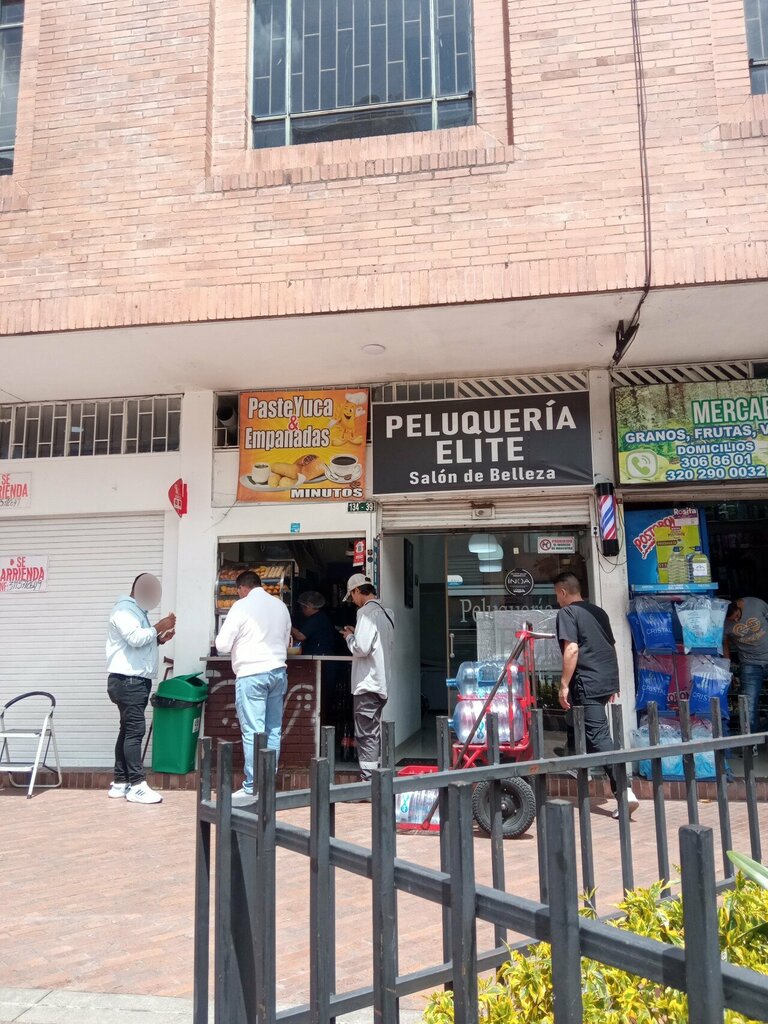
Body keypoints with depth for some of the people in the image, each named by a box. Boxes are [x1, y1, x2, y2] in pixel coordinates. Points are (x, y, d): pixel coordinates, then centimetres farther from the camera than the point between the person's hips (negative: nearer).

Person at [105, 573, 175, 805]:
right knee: (135, 730, -11)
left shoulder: (138, 612, 22)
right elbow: (135, 638, -23)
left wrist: (160, 639, 9)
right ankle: (136, 786, -10)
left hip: (137, 680, 10)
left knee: (128, 731, 11)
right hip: (127, 680, -10)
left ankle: (120, 783, 16)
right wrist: (158, 628, -13)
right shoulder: (124, 609, -9)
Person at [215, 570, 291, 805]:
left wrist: (240, 642, 14)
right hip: (278, 671, 6)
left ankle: (252, 788, 0)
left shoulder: (241, 606, -7)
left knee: (253, 732, -3)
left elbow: (222, 645, -6)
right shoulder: (280, 605, 10)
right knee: (273, 730, 9)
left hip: (252, 674, -6)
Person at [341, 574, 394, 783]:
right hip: (381, 681, 9)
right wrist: (356, 634, 14)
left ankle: (368, 778, 0)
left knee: (366, 733, -3)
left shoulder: (367, 611, -15)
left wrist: (349, 637, -3)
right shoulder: (385, 611, 13)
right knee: (373, 731, 17)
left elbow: (361, 648, -21)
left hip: (367, 682, -9)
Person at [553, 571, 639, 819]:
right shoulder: (597, 611, 18)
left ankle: (624, 792, -16)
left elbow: (572, 649, -18)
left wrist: (564, 684, -17)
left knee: (598, 735, -9)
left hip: (587, 682, -8)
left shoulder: (567, 613, -6)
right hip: (607, 679, 8)